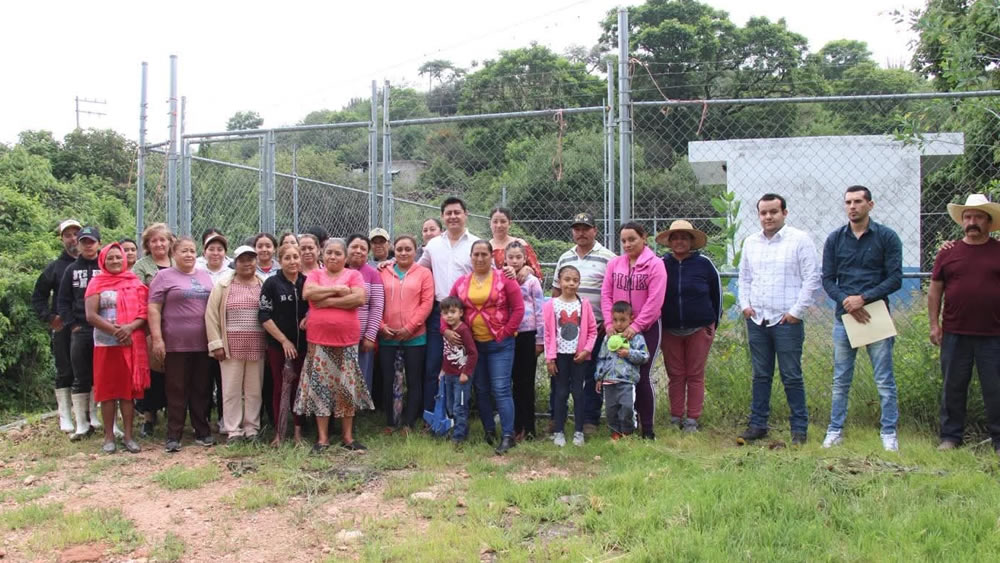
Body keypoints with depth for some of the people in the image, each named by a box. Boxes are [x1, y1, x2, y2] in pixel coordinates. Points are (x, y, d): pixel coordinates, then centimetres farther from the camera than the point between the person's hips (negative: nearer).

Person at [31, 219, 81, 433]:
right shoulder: (55, 267, 6)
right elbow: (38, 297, 10)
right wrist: (49, 318, -3)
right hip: (62, 329, 0)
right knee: (65, 373, 5)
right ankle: (65, 417, 11)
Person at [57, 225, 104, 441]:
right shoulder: (71, 270, 11)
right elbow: (63, 301, 11)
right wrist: (72, 324, 0)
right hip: (79, 332, 3)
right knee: (80, 378, 4)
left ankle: (95, 418, 13)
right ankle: (82, 424, 10)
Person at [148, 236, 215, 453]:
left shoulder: (205, 276, 14)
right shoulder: (164, 276, 0)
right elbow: (153, 308, -5)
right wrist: (157, 338, -12)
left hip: (203, 344, 4)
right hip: (176, 344, -4)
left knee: (202, 390, 9)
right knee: (177, 390, 1)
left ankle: (202, 432, 18)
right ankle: (173, 436, 8)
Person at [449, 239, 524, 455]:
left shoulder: (504, 279, -4)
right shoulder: (462, 283, 7)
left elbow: (518, 308, -6)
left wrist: (505, 332, -11)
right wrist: (446, 329, -7)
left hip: (500, 344, -4)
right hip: (473, 344, 5)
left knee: (501, 390, -8)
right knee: (481, 390, 11)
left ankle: (508, 436, -4)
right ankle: (489, 432, 24)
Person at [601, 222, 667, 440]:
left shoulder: (655, 264, -7)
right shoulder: (614, 264, 6)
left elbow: (654, 301, -14)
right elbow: (606, 295, 4)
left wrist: (635, 326, -19)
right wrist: (609, 323, -9)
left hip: (647, 327, -4)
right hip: (618, 329, 4)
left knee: (643, 375, -4)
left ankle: (647, 428, 6)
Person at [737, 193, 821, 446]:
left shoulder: (800, 240, -5)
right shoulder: (750, 242, 11)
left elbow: (812, 278, -6)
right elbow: (744, 277, 19)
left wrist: (796, 311, -10)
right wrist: (744, 304, 5)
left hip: (787, 321, -5)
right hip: (756, 320, 5)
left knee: (792, 377, 0)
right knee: (760, 375, 12)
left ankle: (799, 428, 10)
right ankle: (757, 424, 19)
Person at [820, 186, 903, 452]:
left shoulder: (887, 237, 0)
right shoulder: (835, 239, 7)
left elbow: (895, 279, -5)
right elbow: (828, 280, 5)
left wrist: (864, 298, -16)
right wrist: (846, 300, -13)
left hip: (876, 316, -2)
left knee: (884, 381, 1)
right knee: (841, 381, 9)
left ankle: (889, 433, 11)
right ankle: (835, 430, 16)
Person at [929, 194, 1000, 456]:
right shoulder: (948, 253, 6)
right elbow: (935, 290, 8)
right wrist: (934, 324, 2)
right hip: (955, 334, 1)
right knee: (953, 388, 9)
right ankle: (951, 436, 19)